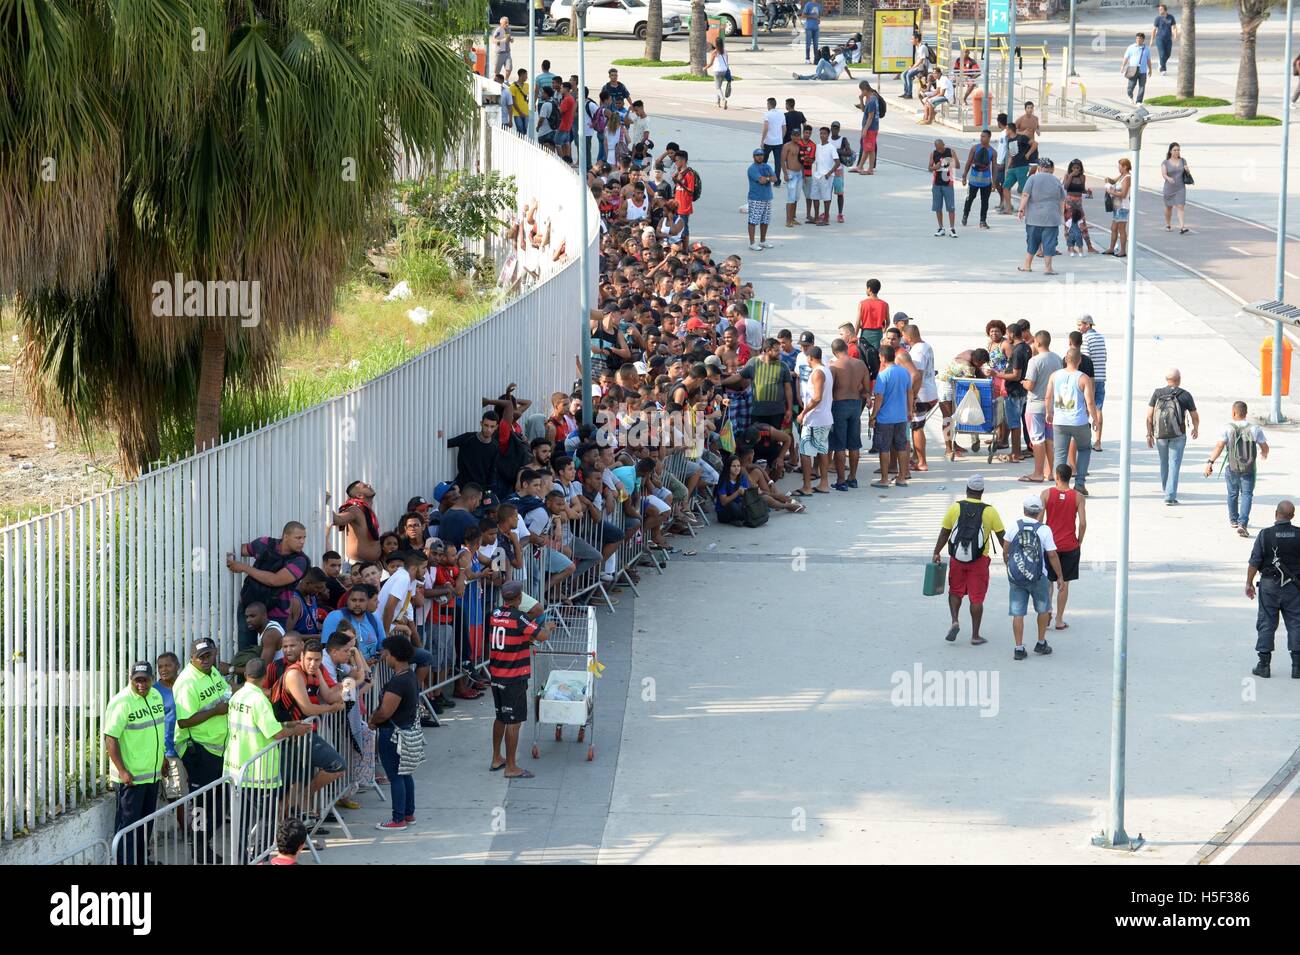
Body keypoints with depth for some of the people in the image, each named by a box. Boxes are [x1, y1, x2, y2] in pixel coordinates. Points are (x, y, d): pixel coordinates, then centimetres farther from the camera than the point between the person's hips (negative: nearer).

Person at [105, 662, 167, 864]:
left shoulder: (155, 696, 7)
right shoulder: (122, 702, -19)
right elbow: (110, 738, -22)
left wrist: (162, 760, 23)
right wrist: (122, 771, -25)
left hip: (152, 774, 8)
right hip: (130, 777, -8)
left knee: (146, 824, 18)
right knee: (127, 825, -4)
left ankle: (141, 860, 30)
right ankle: (126, 863, -1)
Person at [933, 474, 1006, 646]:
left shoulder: (955, 508, -3)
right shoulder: (990, 511, -5)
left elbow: (944, 533, 1)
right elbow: (1002, 537, 1)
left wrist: (937, 553, 11)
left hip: (957, 558, 1)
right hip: (979, 560, -1)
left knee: (955, 591, 19)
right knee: (977, 597, 5)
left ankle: (955, 621, -1)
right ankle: (975, 636, 9)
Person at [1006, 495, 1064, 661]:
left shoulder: (1015, 526, -3)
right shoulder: (1044, 530, -10)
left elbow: (1005, 551, 6)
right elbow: (1052, 555, -8)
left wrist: (1008, 566, 24)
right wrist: (1060, 576, 3)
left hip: (1016, 577, 1)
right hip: (1038, 577, -1)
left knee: (1017, 613, 5)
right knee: (1043, 610, 19)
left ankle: (1019, 648, 2)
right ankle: (1041, 644, 25)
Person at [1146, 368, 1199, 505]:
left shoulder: (1157, 393, -1)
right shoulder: (1185, 395, -4)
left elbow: (1149, 415, -3)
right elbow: (1195, 416, 6)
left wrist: (1149, 434, 3)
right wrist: (1196, 428, 26)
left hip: (1160, 435, 2)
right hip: (1178, 435, -2)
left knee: (1164, 463, 21)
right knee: (1174, 465, -1)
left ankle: (1167, 491, 36)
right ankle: (1170, 497, -10)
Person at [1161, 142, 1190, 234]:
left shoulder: (1183, 161, 4)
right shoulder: (1165, 162, -4)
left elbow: (1187, 172, 11)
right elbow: (1163, 174, -16)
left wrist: (1187, 170, -13)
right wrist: (1168, 178, -38)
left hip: (1180, 188, 0)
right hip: (1169, 188, 0)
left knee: (1180, 207, -13)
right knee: (1169, 207, 15)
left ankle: (1182, 228, -21)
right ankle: (1168, 225, 37)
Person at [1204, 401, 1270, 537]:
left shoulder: (1228, 428, -7)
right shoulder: (1255, 429, -2)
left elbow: (1219, 446, -18)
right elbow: (1265, 448, 5)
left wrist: (1210, 462, -20)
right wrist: (1263, 454, 29)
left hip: (1231, 468, 0)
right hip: (1249, 469, 0)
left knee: (1233, 494, 19)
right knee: (1246, 495, 0)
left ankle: (1234, 520, 37)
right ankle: (1242, 523, -18)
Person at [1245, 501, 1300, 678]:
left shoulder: (1265, 534, -11)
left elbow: (1254, 562, -8)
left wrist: (1249, 583, 4)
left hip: (1269, 585, -1)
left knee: (1266, 624, 6)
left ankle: (1264, 665, 7)